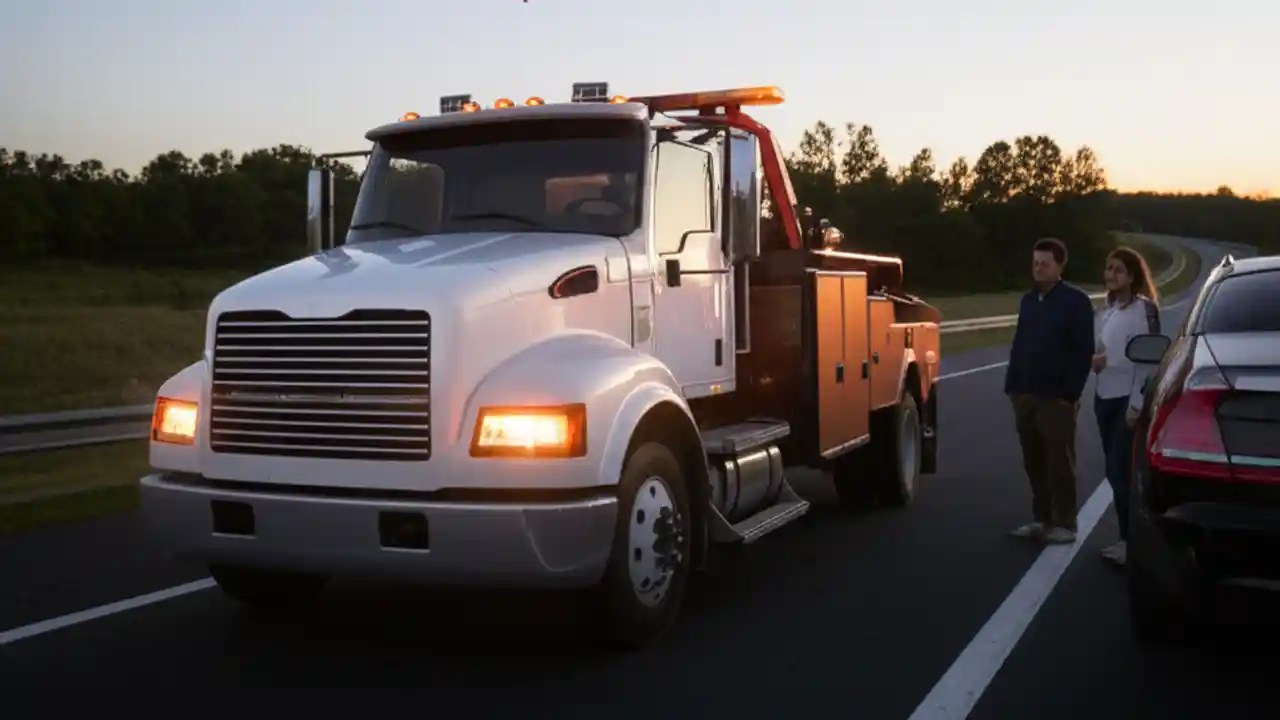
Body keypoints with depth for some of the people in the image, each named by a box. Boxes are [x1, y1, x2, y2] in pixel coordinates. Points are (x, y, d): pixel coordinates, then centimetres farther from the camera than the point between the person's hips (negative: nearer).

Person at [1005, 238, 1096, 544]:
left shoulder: (1076, 301, -6)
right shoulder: (1028, 300, 14)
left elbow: (1083, 352, -10)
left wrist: (1072, 392, -15)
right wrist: (1012, 385, 10)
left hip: (1056, 397, -6)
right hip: (1025, 394, 6)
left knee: (1059, 463, 0)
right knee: (1033, 462, 11)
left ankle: (1064, 524, 7)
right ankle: (1041, 518, 21)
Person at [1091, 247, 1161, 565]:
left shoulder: (1143, 308, -12)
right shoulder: (1107, 309, 13)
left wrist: (1137, 405, -18)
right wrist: (1095, 359, -4)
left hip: (1128, 399, -7)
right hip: (1104, 396, 8)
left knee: (1123, 472, -6)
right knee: (1115, 472, 10)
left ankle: (1131, 541, 2)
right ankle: (1127, 537, 18)